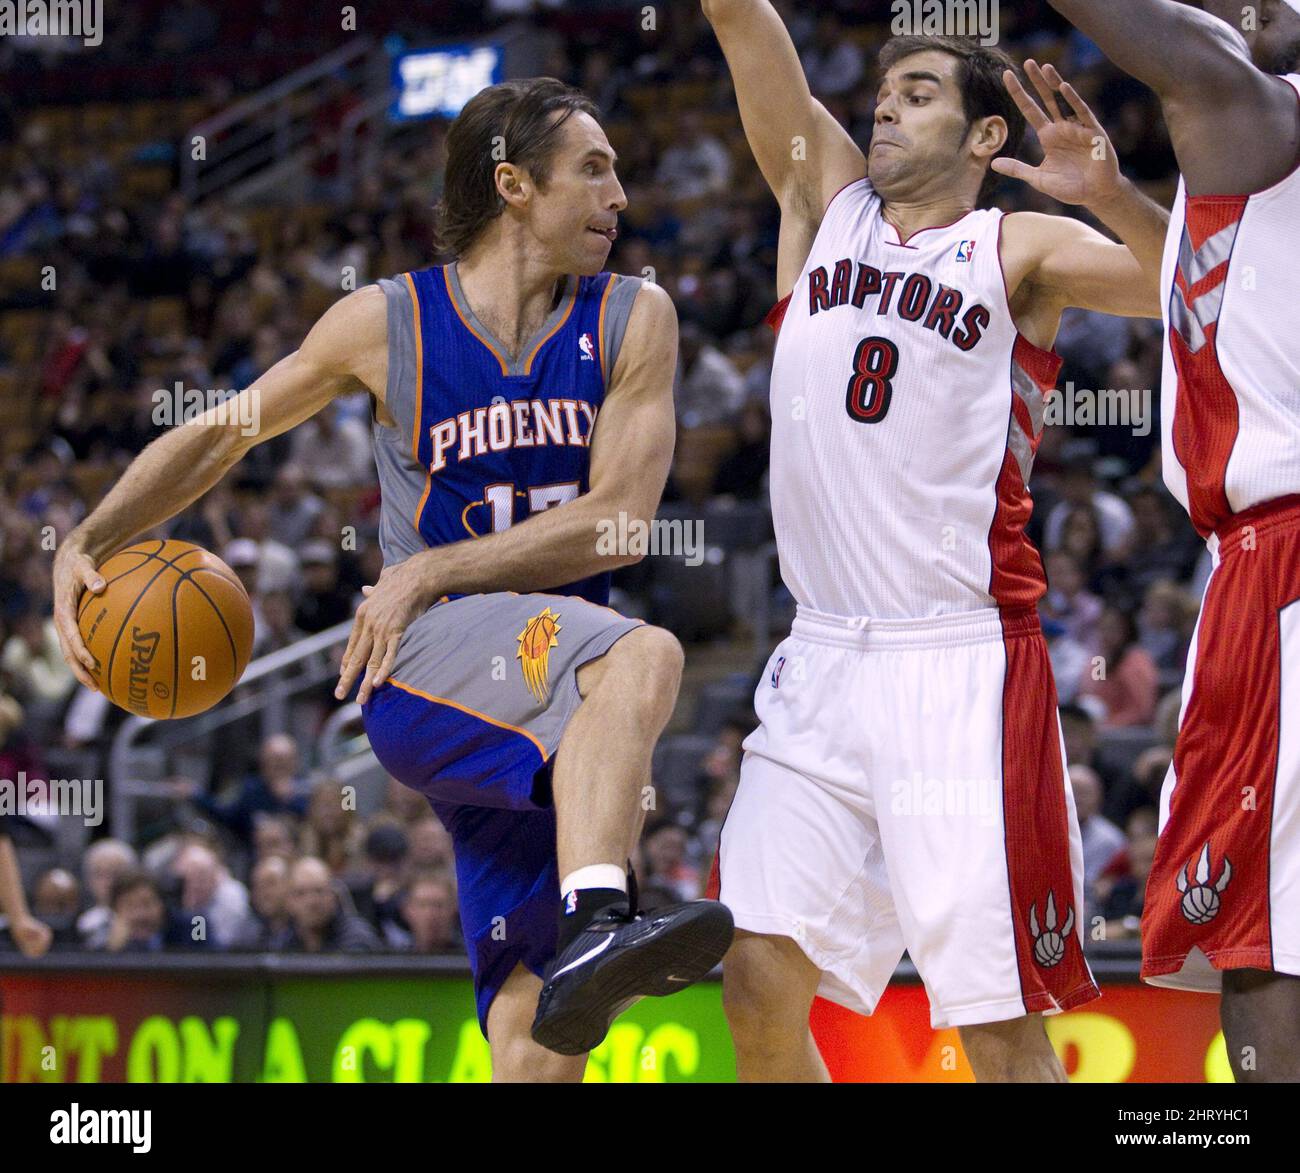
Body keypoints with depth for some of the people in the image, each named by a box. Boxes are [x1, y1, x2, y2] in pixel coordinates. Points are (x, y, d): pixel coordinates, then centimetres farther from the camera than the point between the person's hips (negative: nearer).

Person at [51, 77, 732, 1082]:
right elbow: (218, 435, 15)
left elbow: (618, 521, -5)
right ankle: (593, 928, -55)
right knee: (642, 655, -35)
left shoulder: (632, 320, 6)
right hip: (421, 670, -3)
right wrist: (89, 542, 2)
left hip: (550, 732, 3)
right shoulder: (386, 323, 2)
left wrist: (433, 570, -12)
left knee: (538, 1043, -7)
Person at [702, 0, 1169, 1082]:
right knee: (760, 991, 0)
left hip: (962, 668, -5)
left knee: (1002, 1031, -7)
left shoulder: (1020, 251, 4)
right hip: (822, 663, 5)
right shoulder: (827, 200, 15)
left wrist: (1112, 197, -27)